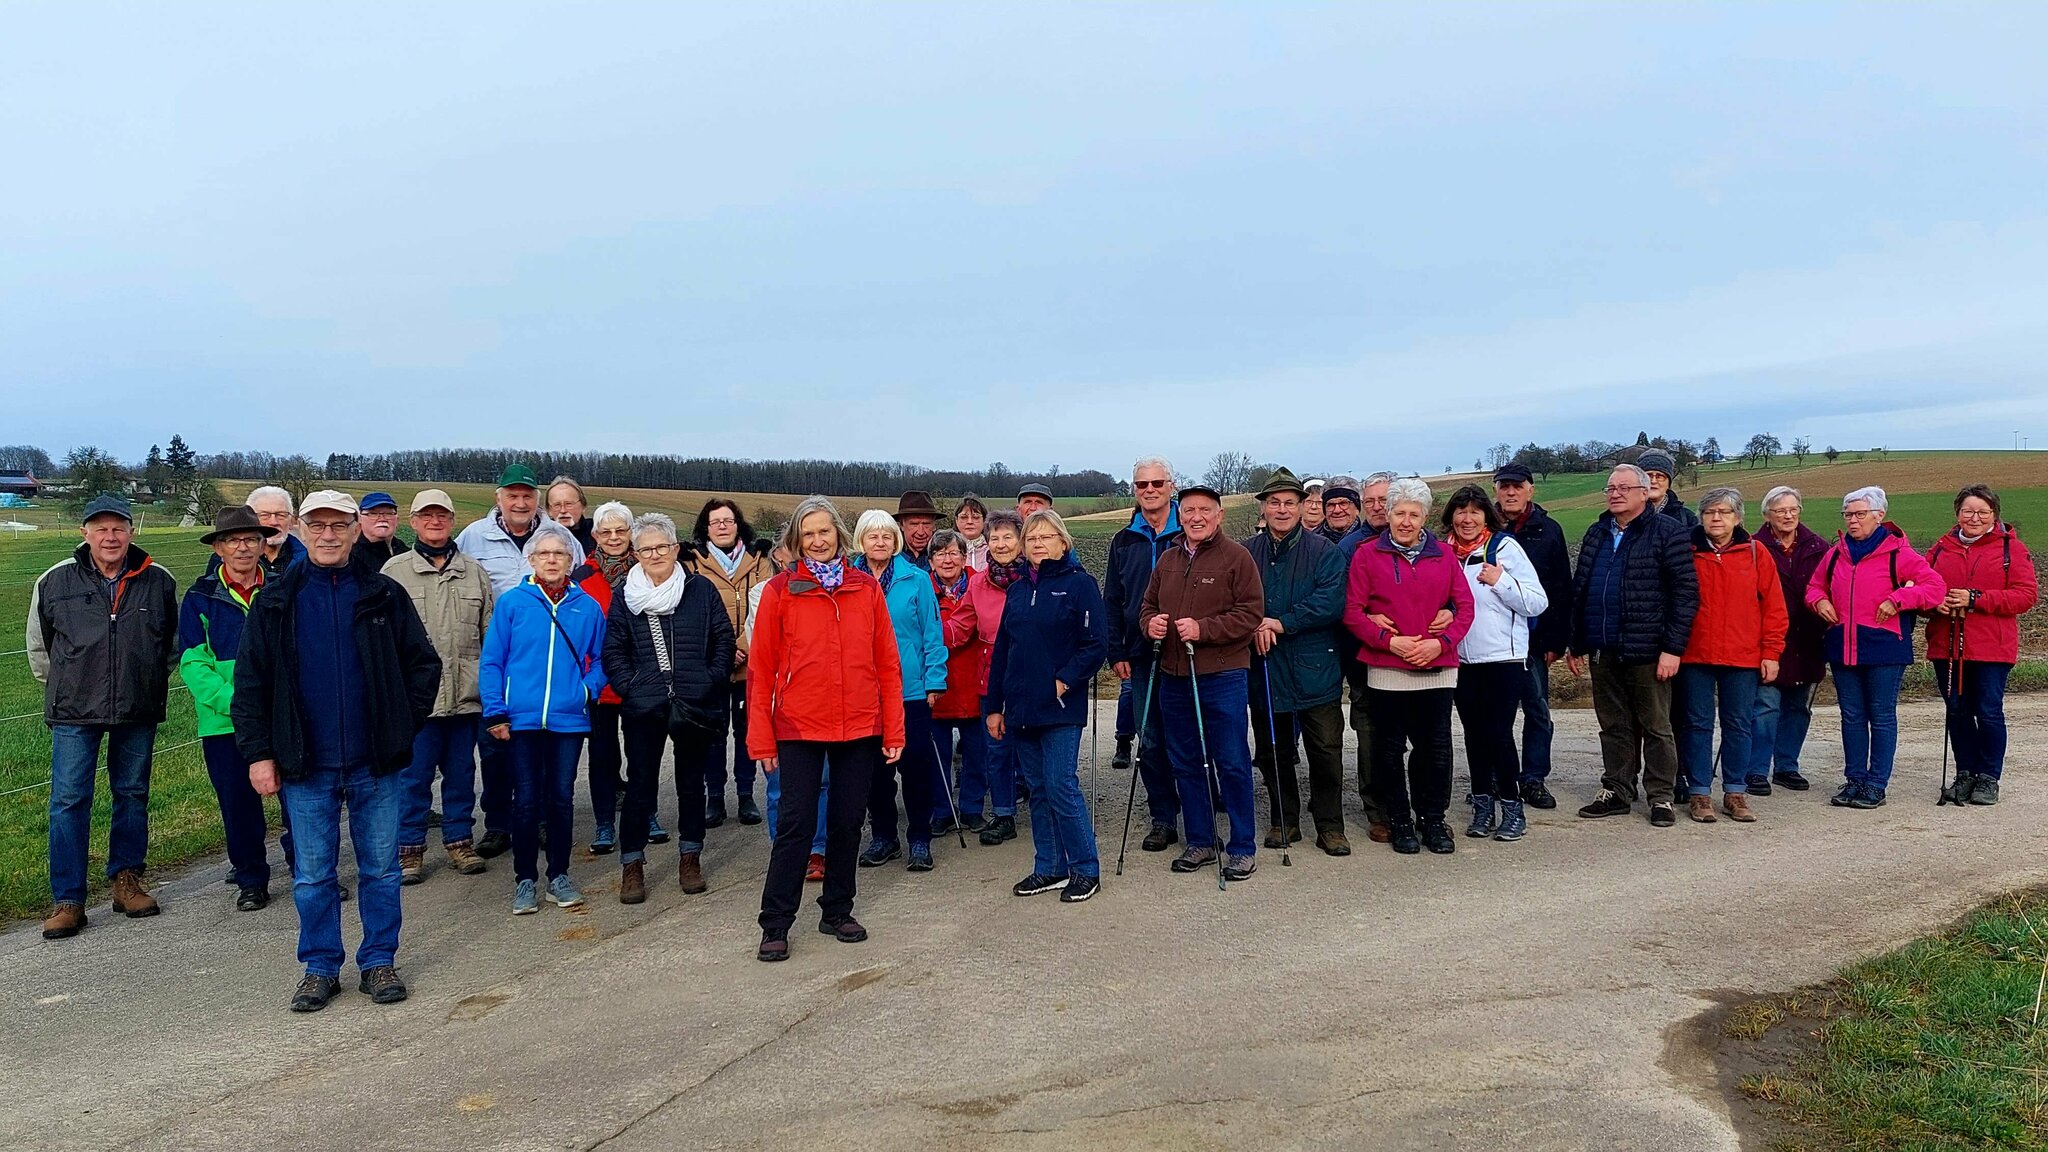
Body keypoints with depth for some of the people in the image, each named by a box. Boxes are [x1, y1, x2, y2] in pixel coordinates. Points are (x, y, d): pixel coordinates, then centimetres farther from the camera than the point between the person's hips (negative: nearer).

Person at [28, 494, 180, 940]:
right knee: (69, 800, -3)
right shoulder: (54, 583, -2)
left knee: (132, 795, 10)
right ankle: (67, 900, 3)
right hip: (74, 713, -1)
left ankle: (127, 879, 23)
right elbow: (38, 646, 12)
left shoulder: (158, 581, 0)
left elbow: (174, 641, 16)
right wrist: (62, 687, 13)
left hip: (139, 712, 1)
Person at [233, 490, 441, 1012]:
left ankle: (379, 961, 21)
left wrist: (403, 724, 0)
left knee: (380, 868, 8)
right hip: (305, 767, 0)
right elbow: (250, 681, 3)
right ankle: (320, 966, 23)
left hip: (376, 764, 0)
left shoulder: (384, 595, 2)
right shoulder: (276, 601, 3)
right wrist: (258, 753, -2)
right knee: (312, 875, 9)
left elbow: (424, 663, 7)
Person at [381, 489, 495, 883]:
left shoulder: (474, 572, 12)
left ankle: (459, 840, 22)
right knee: (414, 773, 2)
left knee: (461, 770, 11)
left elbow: (491, 634, 13)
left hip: (466, 695, 3)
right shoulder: (394, 571, 4)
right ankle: (410, 848, 13)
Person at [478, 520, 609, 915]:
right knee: (526, 800, 4)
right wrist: (495, 712, -6)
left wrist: (588, 689, -4)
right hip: (522, 719, -1)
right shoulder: (512, 602, -2)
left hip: (569, 719, 2)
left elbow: (600, 658, 13)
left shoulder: (587, 607, 4)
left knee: (562, 798, 9)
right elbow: (492, 661, 0)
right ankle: (525, 880, 17)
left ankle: (559, 875, 23)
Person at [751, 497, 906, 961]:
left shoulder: (867, 588, 4)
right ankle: (775, 925, 11)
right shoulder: (779, 591, -2)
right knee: (796, 823, 0)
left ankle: (837, 911, 27)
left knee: (848, 822, 11)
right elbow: (761, 667, -2)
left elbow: (887, 664, 5)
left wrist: (894, 730, 2)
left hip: (860, 728, 3)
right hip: (799, 729, -2)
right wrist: (761, 737, -4)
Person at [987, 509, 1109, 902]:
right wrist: (994, 705, 13)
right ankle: (1049, 868, 20)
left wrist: (1065, 681, -16)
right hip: (1020, 708, 6)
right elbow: (1001, 650, 16)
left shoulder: (1079, 583, -4)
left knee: (1061, 786, -7)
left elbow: (1096, 644, -10)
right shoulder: (1016, 590, 14)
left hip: (1061, 707, -6)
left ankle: (1085, 869, 6)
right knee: (1039, 790, 11)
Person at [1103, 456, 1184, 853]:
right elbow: (1111, 602, 12)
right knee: (1151, 741, 6)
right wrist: (1116, 653, 6)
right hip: (1141, 657, 3)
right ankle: (1163, 819, 16)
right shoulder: (1124, 542, 11)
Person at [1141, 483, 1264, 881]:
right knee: (1186, 763, 12)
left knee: (1231, 763, -1)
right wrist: (1150, 623, -3)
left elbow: (1250, 613, -10)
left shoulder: (1236, 557, -4)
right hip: (1173, 677, 6)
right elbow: (1148, 605, 21)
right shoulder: (1168, 560, 14)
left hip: (1222, 676, -6)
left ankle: (1243, 847, 11)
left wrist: (1202, 629, -20)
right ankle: (1200, 841, 25)